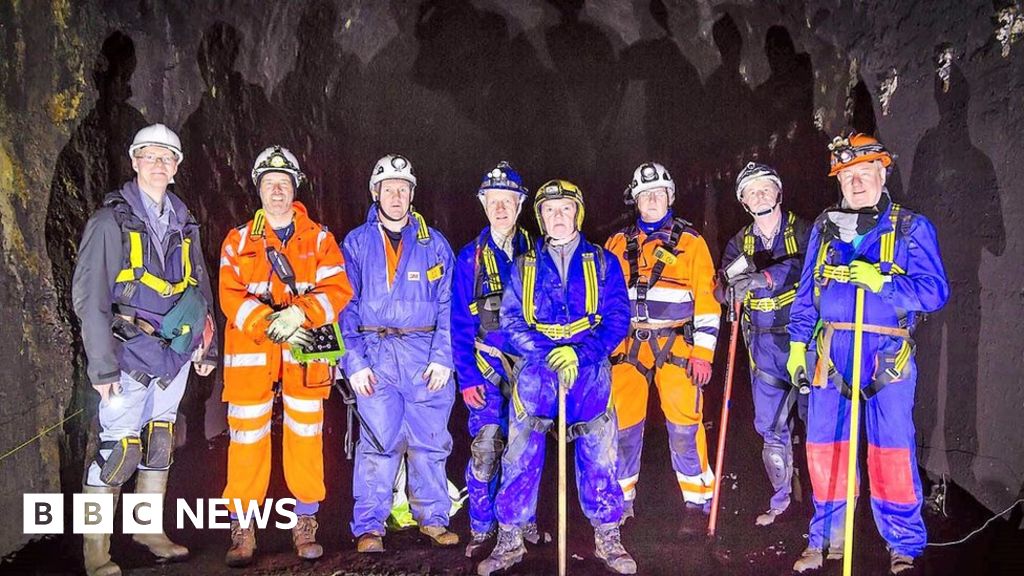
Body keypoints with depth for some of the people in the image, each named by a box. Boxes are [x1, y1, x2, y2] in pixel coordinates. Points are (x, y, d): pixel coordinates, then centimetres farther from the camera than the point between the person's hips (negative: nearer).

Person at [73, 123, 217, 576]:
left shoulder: (183, 224, 11)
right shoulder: (111, 221, -7)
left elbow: (200, 287, 18)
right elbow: (89, 297, -10)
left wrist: (207, 346, 14)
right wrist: (102, 365, -14)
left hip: (175, 352, 6)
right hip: (130, 351, -5)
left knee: (159, 440, 14)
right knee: (119, 447, -7)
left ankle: (149, 529, 29)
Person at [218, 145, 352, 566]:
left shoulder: (319, 239, 8)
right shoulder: (238, 240, 9)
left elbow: (338, 290, -2)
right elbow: (231, 297, -2)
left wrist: (299, 313, -19)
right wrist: (270, 323, -18)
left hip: (305, 353, 0)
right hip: (251, 353, 0)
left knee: (306, 437, 4)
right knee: (247, 439, 0)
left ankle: (305, 525, 18)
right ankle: (243, 529, 13)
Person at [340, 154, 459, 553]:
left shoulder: (434, 244, 9)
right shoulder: (356, 244, 8)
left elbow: (449, 305, 5)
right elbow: (346, 306, 3)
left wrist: (442, 357, -5)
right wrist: (355, 362, -6)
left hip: (425, 353, 1)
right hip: (375, 352, -1)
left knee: (430, 439, 6)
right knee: (380, 439, -5)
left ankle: (432, 517, 21)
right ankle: (369, 526, 7)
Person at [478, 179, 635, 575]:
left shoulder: (602, 263, 7)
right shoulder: (524, 266, 10)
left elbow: (618, 318, -2)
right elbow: (511, 321, 1)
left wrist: (580, 353, -17)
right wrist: (547, 357, -15)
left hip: (590, 371, 0)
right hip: (536, 370, 1)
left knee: (598, 455, 3)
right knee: (521, 456, 0)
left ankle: (607, 539, 19)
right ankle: (510, 540, 14)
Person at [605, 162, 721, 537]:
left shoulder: (690, 242, 5)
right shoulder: (618, 244, 13)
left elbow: (706, 300, 1)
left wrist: (703, 352, -6)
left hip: (675, 344, -3)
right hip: (627, 345, 3)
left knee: (685, 425, -7)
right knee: (622, 425, 4)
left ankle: (698, 504, 7)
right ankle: (620, 502, 19)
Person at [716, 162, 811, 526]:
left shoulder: (803, 231, -1)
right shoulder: (740, 243, 11)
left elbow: (811, 265, -22)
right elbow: (721, 292, 1)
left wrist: (764, 277, -33)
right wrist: (731, 286, -23)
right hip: (764, 343, 4)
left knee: (814, 416, -2)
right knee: (770, 424, 9)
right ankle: (780, 496, 25)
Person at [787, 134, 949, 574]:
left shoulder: (911, 228, 3)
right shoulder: (824, 228, 13)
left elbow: (935, 291, -4)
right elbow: (806, 292, 16)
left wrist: (882, 281, -18)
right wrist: (798, 343, 11)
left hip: (887, 353, -3)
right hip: (831, 351, 3)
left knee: (891, 450, 0)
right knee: (823, 446, 6)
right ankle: (827, 537, 23)